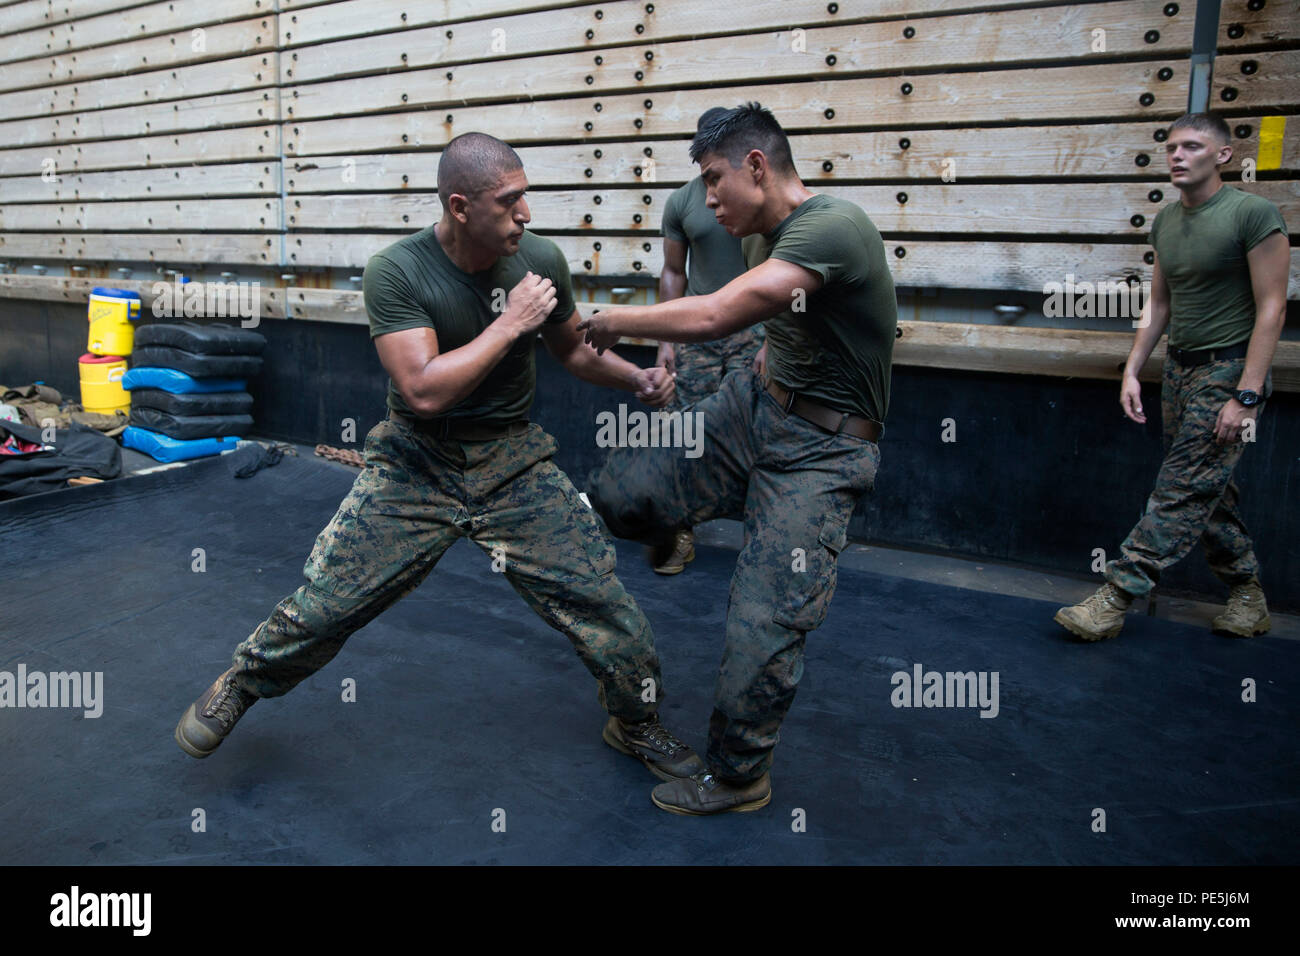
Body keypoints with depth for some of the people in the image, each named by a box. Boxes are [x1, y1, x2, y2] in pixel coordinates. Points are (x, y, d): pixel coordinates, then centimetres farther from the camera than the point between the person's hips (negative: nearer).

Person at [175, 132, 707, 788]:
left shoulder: (541, 261, -5)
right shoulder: (396, 272, -15)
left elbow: (573, 349, 13)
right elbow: (425, 390, -24)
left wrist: (637, 377, -4)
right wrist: (511, 323, -22)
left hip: (514, 461, 3)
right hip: (417, 464, -2)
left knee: (602, 604, -5)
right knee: (324, 606, -1)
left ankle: (637, 724, 23)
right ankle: (239, 686, 32)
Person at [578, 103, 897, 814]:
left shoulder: (833, 228, -25)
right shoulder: (765, 236, 5)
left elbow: (712, 316, -31)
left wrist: (617, 320, -15)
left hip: (820, 453, -7)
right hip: (755, 407, 8)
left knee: (764, 626, -6)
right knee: (626, 488, -6)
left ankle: (736, 778, 16)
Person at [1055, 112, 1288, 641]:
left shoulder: (1253, 213, -12)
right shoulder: (1165, 221, 10)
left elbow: (1271, 308, -14)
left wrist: (1245, 396, -19)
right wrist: (1132, 370, 8)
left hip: (1229, 369, -8)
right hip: (1180, 368, 8)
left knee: (1181, 493, -7)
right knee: (1208, 489, 12)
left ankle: (1114, 599, -7)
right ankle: (1247, 593, 27)